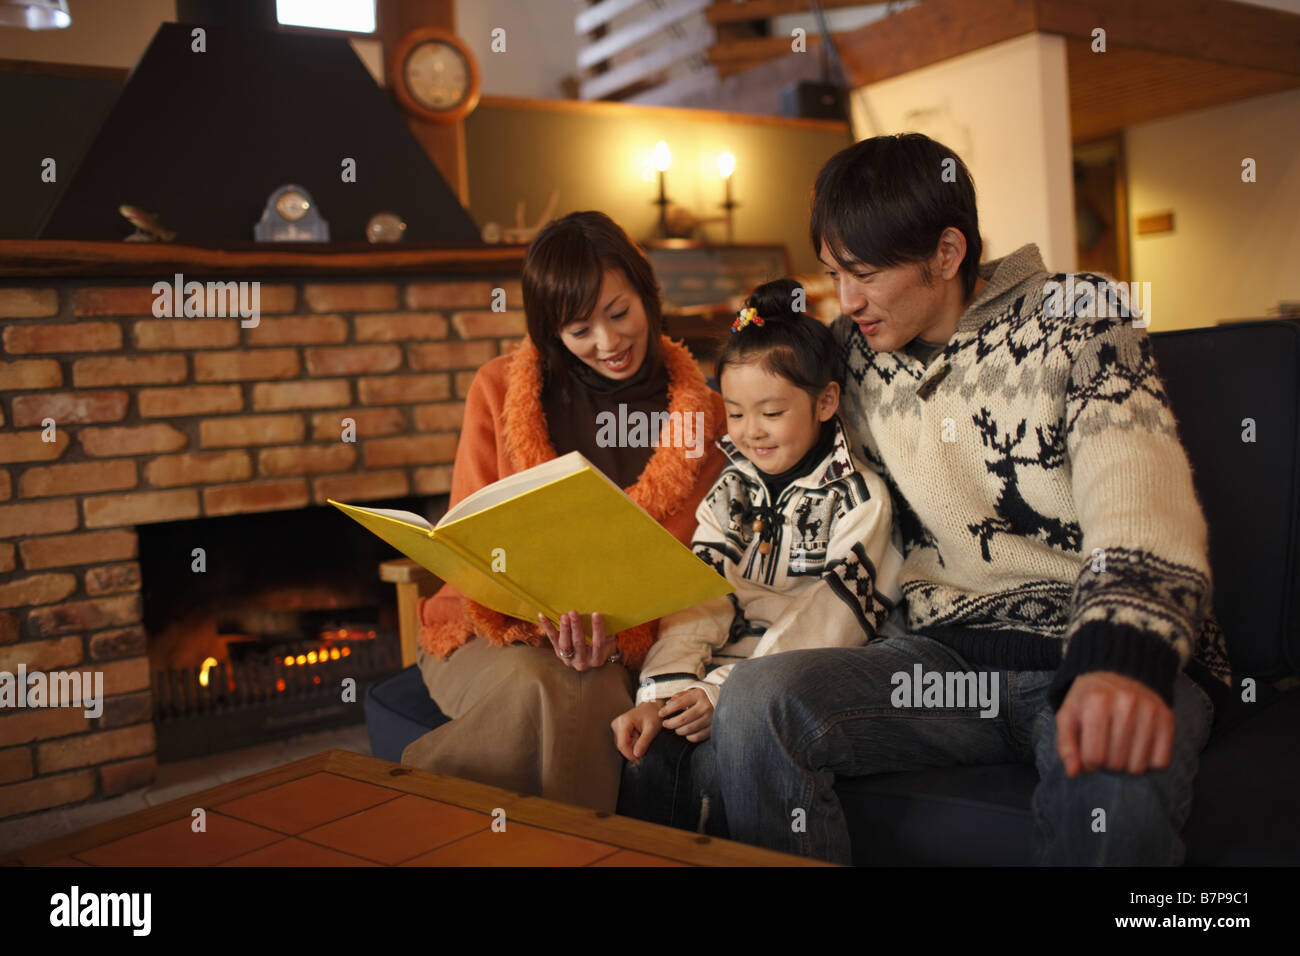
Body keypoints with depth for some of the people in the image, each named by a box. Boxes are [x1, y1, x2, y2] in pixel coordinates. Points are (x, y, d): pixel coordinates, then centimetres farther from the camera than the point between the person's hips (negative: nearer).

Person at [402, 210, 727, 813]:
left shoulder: (700, 415, 5)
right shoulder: (499, 391, 5)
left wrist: (617, 633, -18)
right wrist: (543, 615, -18)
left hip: (622, 648, 0)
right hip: (495, 629, 0)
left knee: (595, 694, -35)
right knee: (533, 688, -35)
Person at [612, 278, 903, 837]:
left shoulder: (859, 499, -4)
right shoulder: (731, 490, 13)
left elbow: (824, 624, -13)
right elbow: (696, 595, 3)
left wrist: (724, 692, -20)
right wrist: (662, 694, -13)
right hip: (721, 676, 5)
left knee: (718, 760, -27)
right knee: (645, 749, -20)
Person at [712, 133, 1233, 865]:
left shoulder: (1078, 320, -1)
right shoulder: (854, 358, 13)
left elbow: (1140, 499, -17)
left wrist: (1123, 660, -35)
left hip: (1100, 650, -4)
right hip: (950, 653, 5)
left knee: (1115, 787, -39)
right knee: (755, 700, -22)